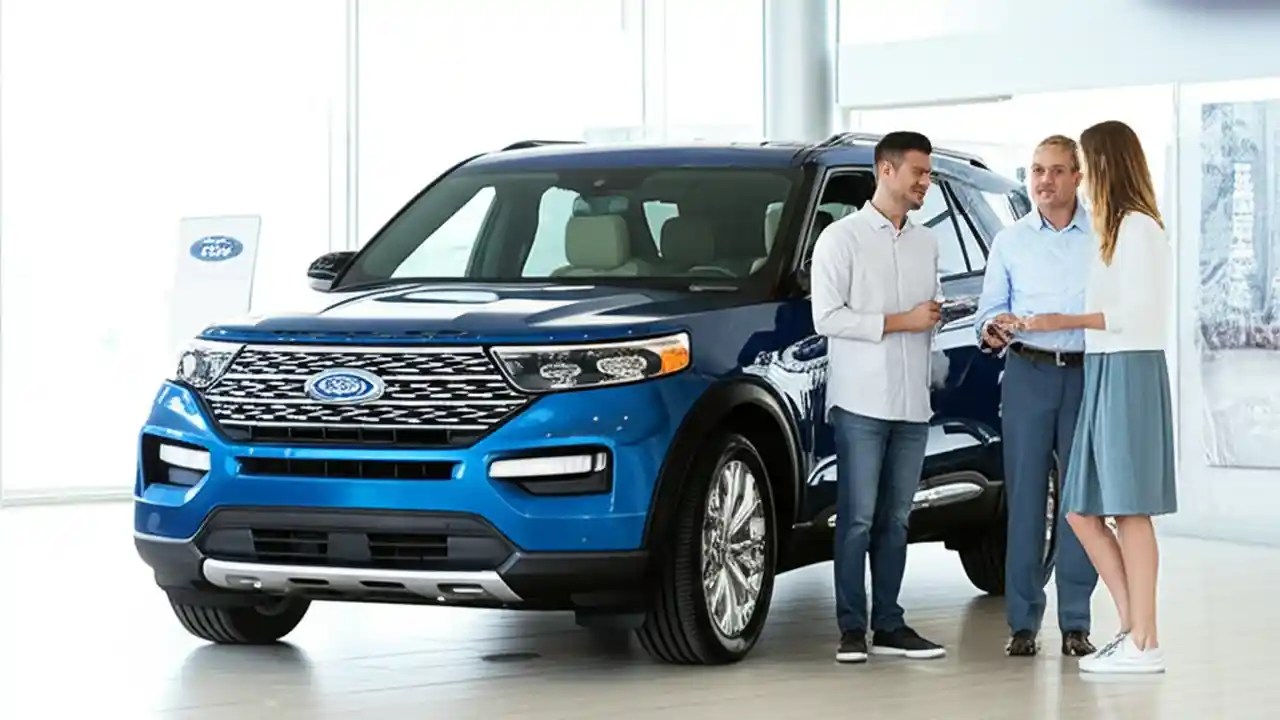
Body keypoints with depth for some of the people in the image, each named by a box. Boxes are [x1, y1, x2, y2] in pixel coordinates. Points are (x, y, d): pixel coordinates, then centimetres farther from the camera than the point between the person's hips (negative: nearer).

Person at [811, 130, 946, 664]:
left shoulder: (926, 243, 17)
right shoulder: (842, 238, -3)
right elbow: (827, 316, -11)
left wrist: (931, 318, 3)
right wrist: (900, 322, -12)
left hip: (912, 401, 6)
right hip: (862, 400, -6)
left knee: (895, 519, 7)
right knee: (858, 517, -5)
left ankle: (888, 625, 11)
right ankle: (852, 629, -1)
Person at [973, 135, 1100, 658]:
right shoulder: (1010, 242, 14)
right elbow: (990, 309, 14)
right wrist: (992, 329, -8)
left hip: (1086, 374, -1)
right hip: (1028, 373, 1)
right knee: (1025, 493, -3)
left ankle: (1075, 621, 1)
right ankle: (1023, 621, 0)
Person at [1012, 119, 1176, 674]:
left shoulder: (1138, 227, -11)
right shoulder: (1115, 229, 18)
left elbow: (1136, 313, -17)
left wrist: (1064, 322, -12)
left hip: (1128, 374, -10)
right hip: (1102, 374, 10)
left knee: (1131, 509, -7)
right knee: (1082, 511, 9)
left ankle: (1144, 644, -4)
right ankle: (1132, 627, 12)